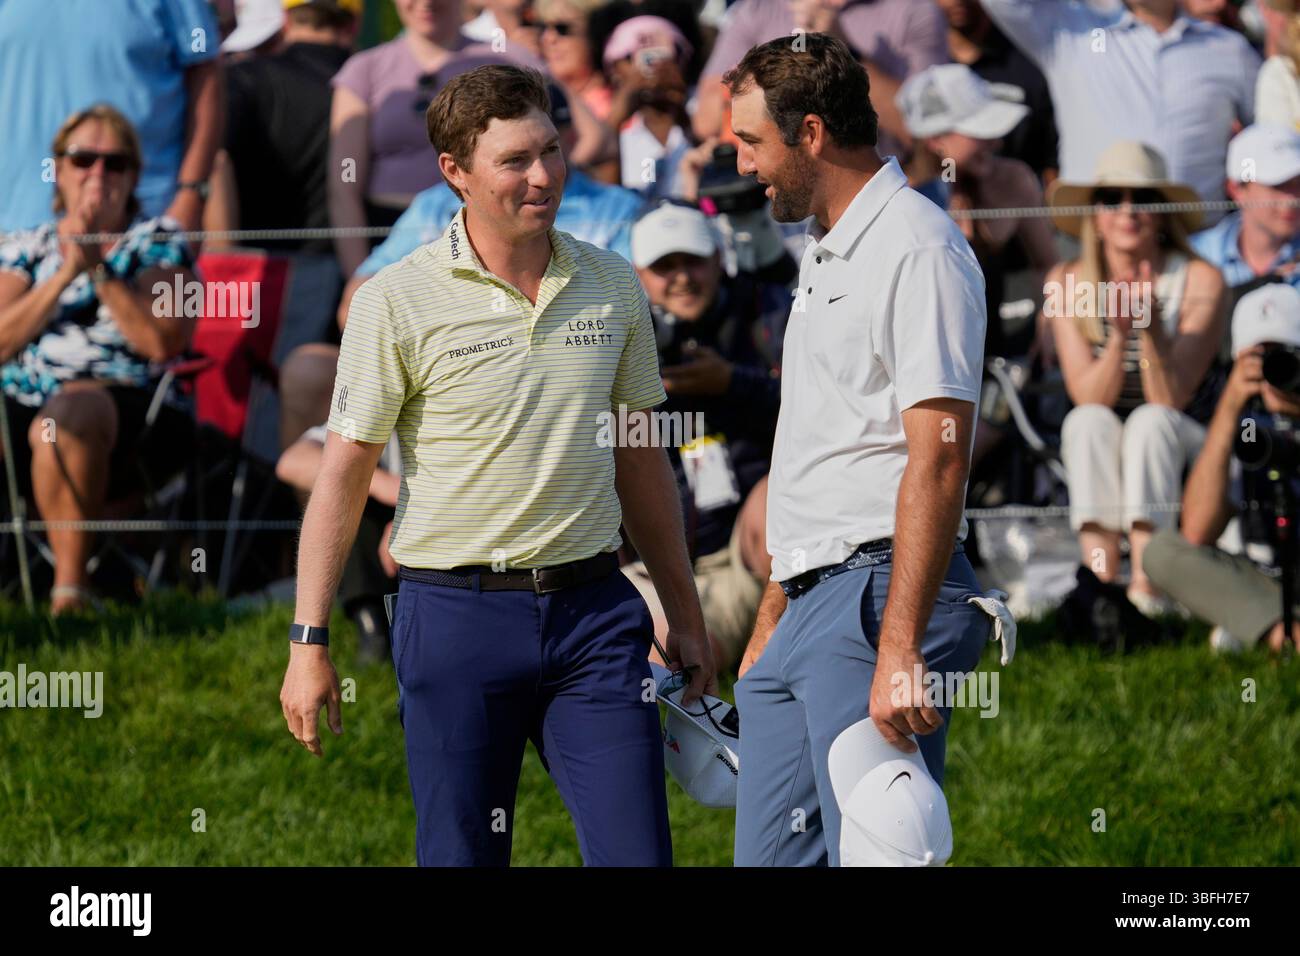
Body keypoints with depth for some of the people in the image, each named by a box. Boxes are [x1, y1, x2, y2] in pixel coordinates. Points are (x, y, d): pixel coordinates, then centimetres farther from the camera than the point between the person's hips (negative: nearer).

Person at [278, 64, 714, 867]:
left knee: (637, 852, -3)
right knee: (461, 856, 2)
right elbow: (344, 473, -2)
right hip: (457, 612, -3)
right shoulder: (398, 303, -5)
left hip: (594, 612, 3)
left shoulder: (613, 286, 7)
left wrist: (685, 614, 18)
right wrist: (309, 639, -6)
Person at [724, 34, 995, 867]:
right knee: (769, 857, 6)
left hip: (875, 600, -10)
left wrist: (899, 651, -25)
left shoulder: (917, 250, -11)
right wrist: (769, 625, 26)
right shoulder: (827, 255, 21)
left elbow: (939, 460, -19)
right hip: (810, 605, 10)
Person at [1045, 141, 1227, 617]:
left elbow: (1170, 400, -18)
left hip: (1182, 452, -1)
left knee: (1150, 420, -33)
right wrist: (1119, 338, -33)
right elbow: (1088, 397, -14)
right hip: (1099, 456, 1)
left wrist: (1151, 329, -35)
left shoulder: (1200, 280, -11)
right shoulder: (1066, 281, -6)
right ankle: (1099, 575, -44)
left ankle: (1146, 579, -47)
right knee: (1089, 421, -30)